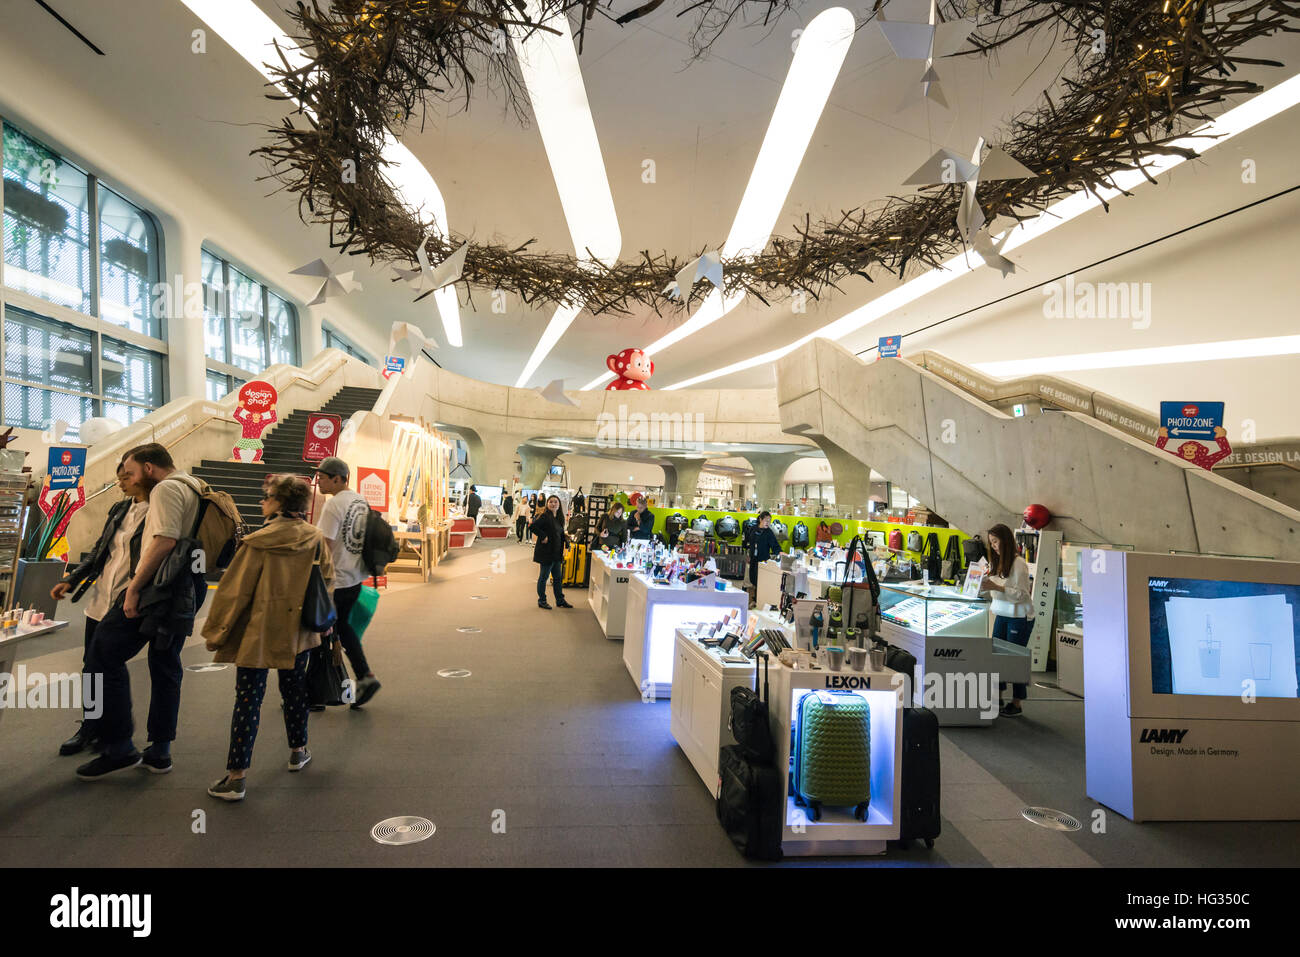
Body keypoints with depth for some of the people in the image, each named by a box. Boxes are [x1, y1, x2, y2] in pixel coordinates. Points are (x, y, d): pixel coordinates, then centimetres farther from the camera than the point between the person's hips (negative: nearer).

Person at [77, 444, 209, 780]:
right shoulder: (196, 489, 21)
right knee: (166, 667, 13)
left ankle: (119, 747, -3)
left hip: (158, 587, -10)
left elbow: (164, 540, -21)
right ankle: (160, 751, 19)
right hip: (187, 591, 10)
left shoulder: (167, 488, -8)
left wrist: (134, 587, -19)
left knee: (106, 654, -3)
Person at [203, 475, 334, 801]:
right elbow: (327, 580, 7)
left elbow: (234, 590, -11)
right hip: (298, 631, 4)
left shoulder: (258, 543, -16)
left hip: (258, 633, -4)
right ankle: (298, 751, 34)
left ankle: (236, 777, 5)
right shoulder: (316, 538, -5)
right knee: (294, 689, 20)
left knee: (248, 700, 2)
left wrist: (216, 632, 0)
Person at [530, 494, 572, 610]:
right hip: (546, 552, -8)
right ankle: (541, 601, 15)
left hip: (556, 553, 8)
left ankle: (560, 600, 25)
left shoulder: (559, 518, 12)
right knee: (544, 576, 3)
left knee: (558, 577, 15)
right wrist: (543, 536, -22)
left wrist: (565, 537, 6)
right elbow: (533, 526, -24)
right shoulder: (544, 516, -13)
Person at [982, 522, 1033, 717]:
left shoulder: (1018, 564, -16)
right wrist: (984, 585, -4)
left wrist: (997, 587, -25)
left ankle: (1016, 703, 12)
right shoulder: (997, 562, 8)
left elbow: (1022, 594, -18)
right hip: (1001, 615, 8)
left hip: (1019, 617, -8)